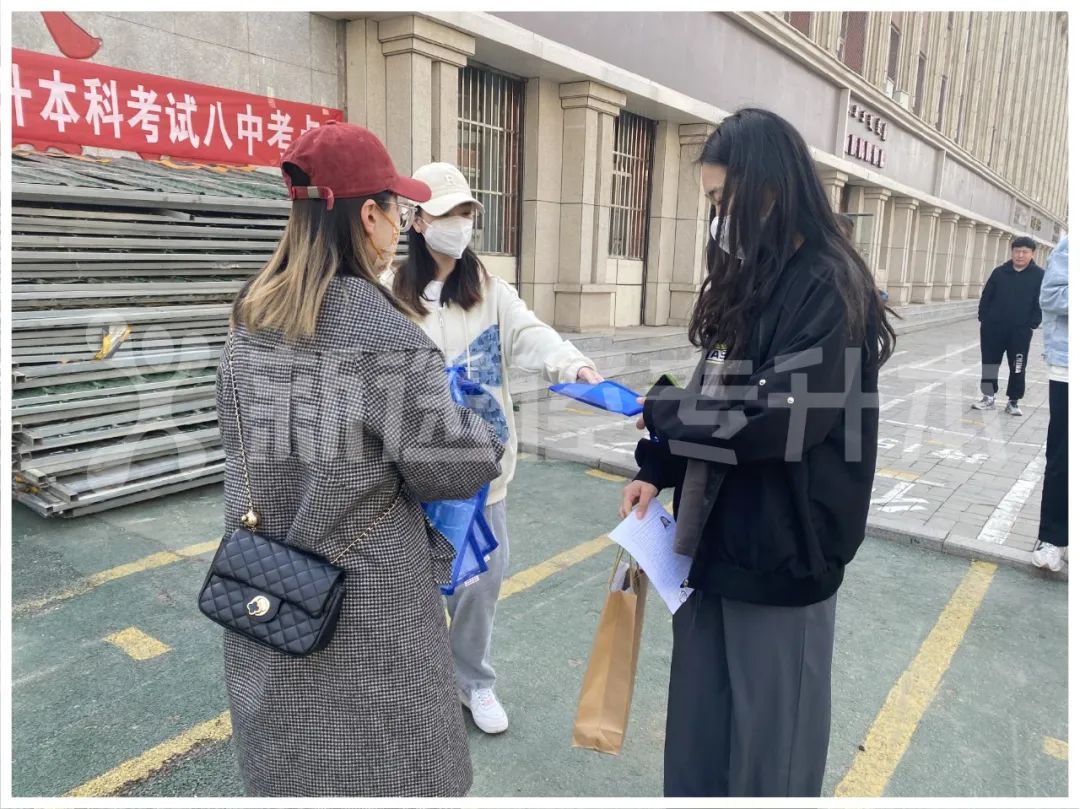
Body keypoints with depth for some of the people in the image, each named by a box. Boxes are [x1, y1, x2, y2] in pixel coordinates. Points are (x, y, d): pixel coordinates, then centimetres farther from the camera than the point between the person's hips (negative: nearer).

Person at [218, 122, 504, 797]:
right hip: (361, 603, -7)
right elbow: (451, 468, -18)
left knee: (290, 758, 25)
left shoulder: (254, 317, -1)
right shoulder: (385, 336, -24)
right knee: (376, 769, 15)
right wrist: (485, 437, 3)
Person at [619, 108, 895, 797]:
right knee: (697, 730, 19)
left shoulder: (830, 289, -15)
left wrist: (661, 409, -12)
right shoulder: (752, 281, 10)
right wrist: (656, 471, 0)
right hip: (714, 540, 7)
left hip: (782, 553, -7)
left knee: (770, 744, 12)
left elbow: (774, 418, -25)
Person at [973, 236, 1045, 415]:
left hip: (1020, 330, -2)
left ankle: (1013, 401, 15)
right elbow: (986, 297, 6)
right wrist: (984, 319, -1)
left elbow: (1042, 303, -2)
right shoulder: (1000, 272, 2)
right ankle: (988, 397, 20)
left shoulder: (1039, 275, -2)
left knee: (1018, 367, 4)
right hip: (994, 327, 2)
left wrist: (1033, 323, -10)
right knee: (989, 362, 8)